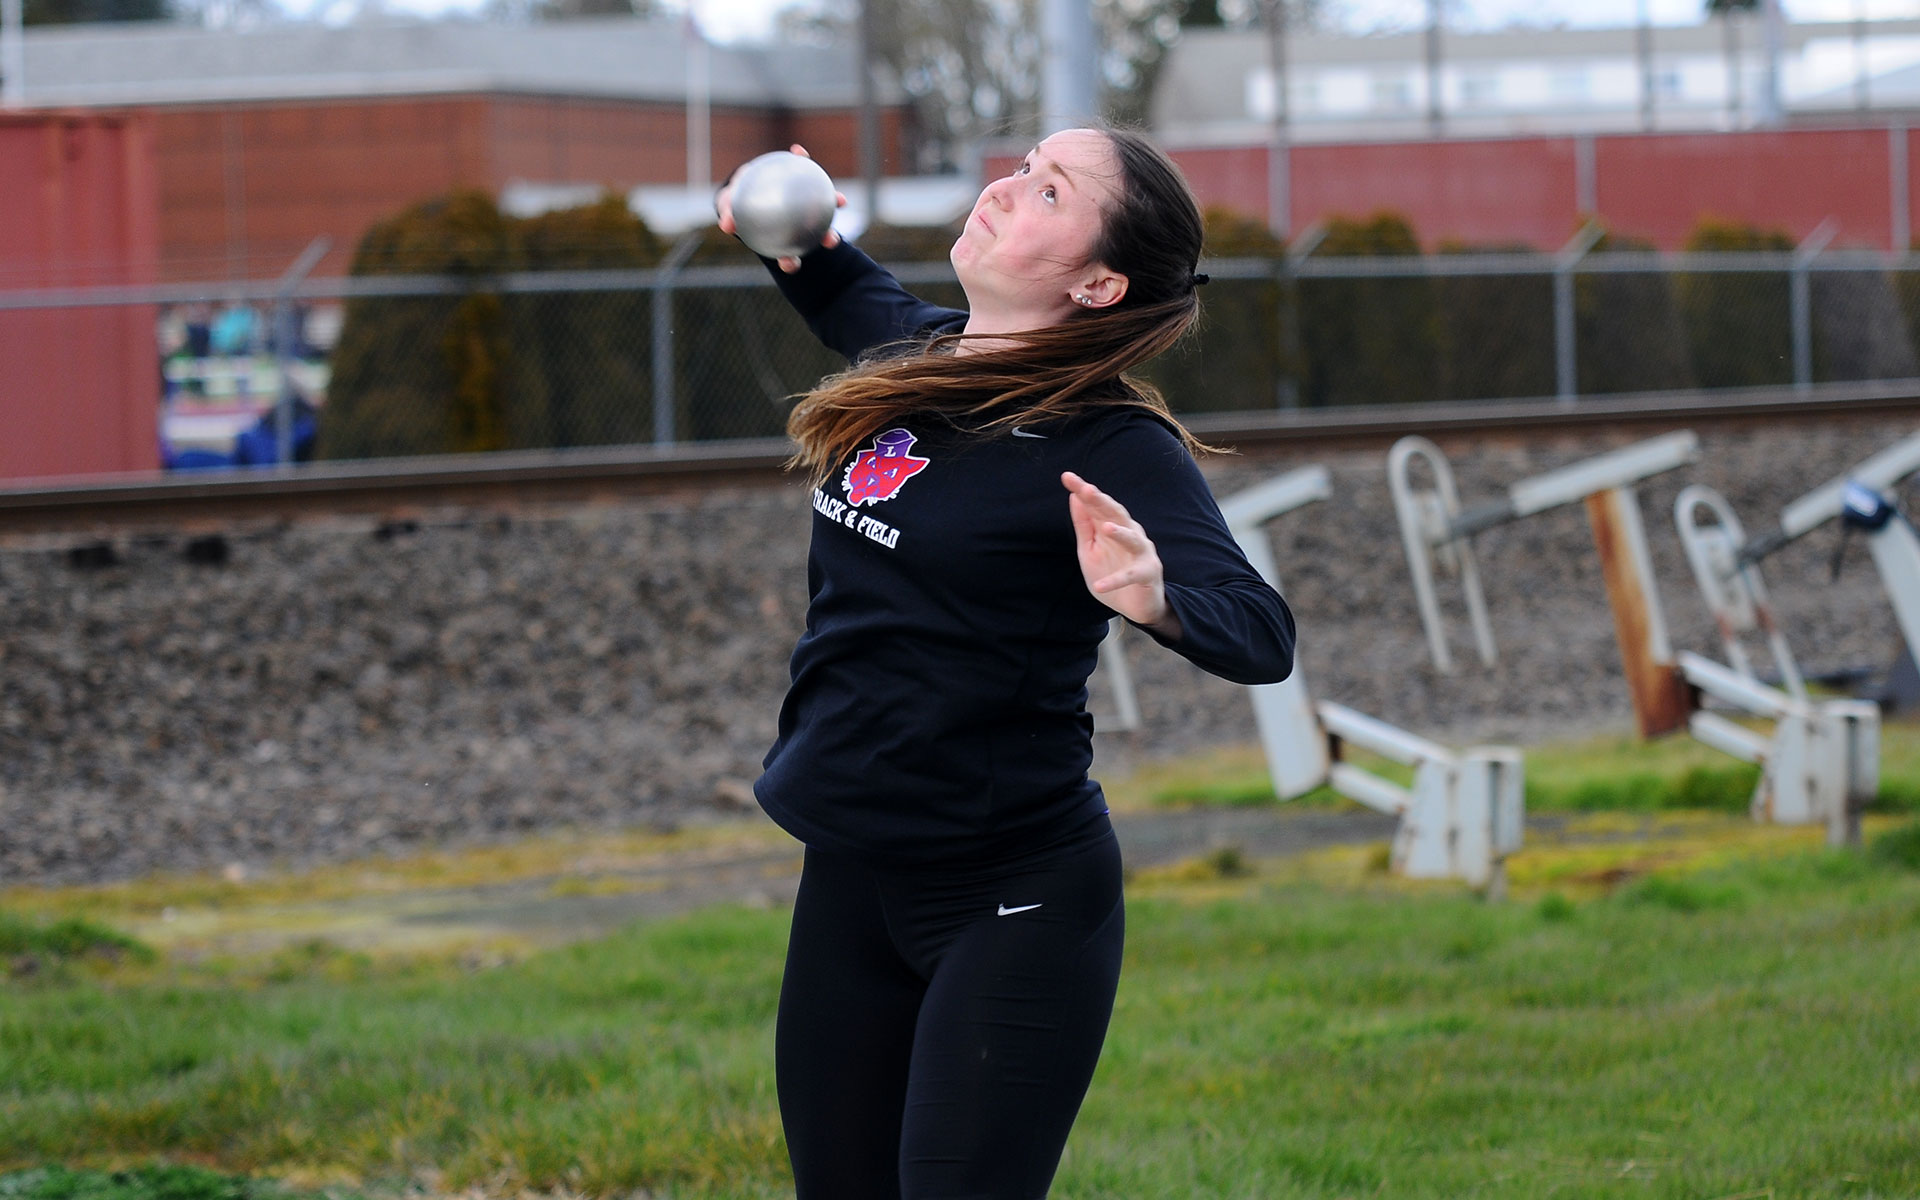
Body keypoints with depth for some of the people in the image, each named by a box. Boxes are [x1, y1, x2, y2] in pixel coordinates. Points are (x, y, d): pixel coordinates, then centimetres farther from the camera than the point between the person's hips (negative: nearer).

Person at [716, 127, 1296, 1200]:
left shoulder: (1111, 446, -16)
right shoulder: (916, 357, 5)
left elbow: (1263, 637, -27)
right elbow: (863, 305, 31)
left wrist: (1155, 601, -47)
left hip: (1012, 906, -8)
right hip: (849, 880, 8)